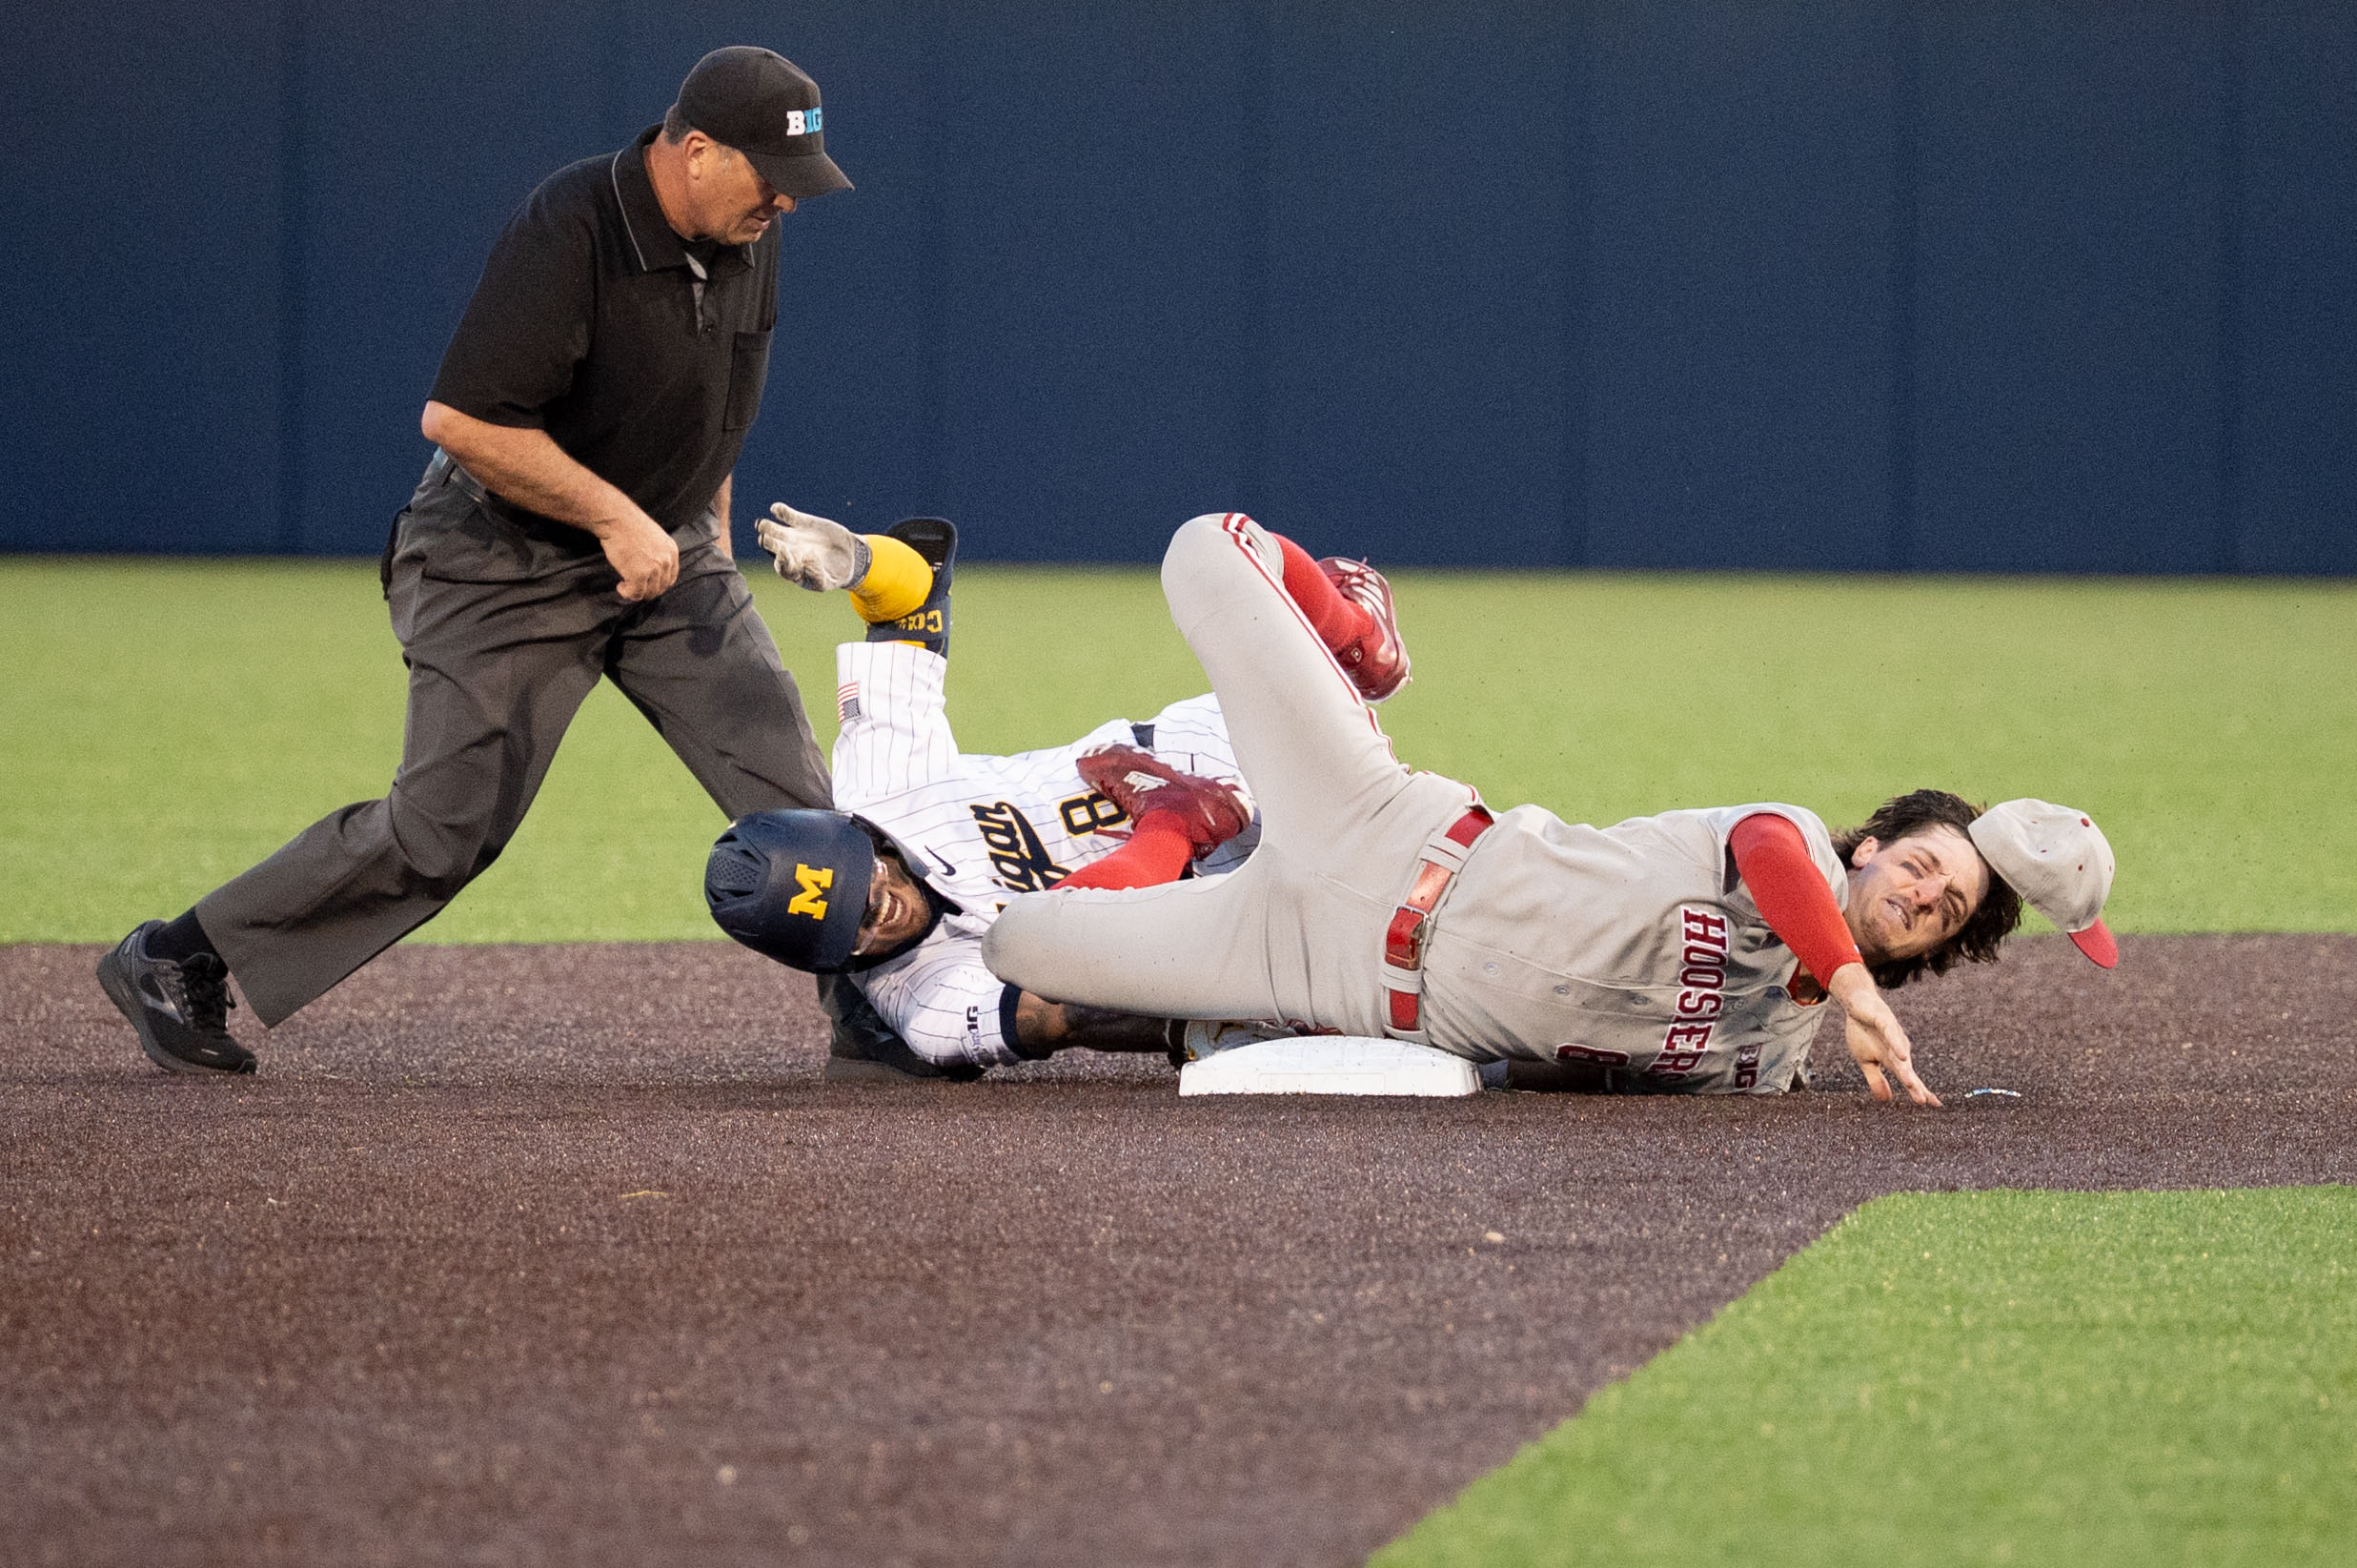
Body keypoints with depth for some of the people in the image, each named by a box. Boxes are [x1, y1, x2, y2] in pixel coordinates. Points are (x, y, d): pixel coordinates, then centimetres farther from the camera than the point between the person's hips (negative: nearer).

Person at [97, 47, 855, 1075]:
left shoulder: (745, 236, -2)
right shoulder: (567, 234, -28)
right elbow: (460, 419, -30)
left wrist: (708, 522, 21)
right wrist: (614, 517, -27)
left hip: (664, 552, 7)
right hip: (510, 559, -7)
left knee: (790, 788, -5)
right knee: (443, 830, -10)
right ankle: (171, 963, 2)